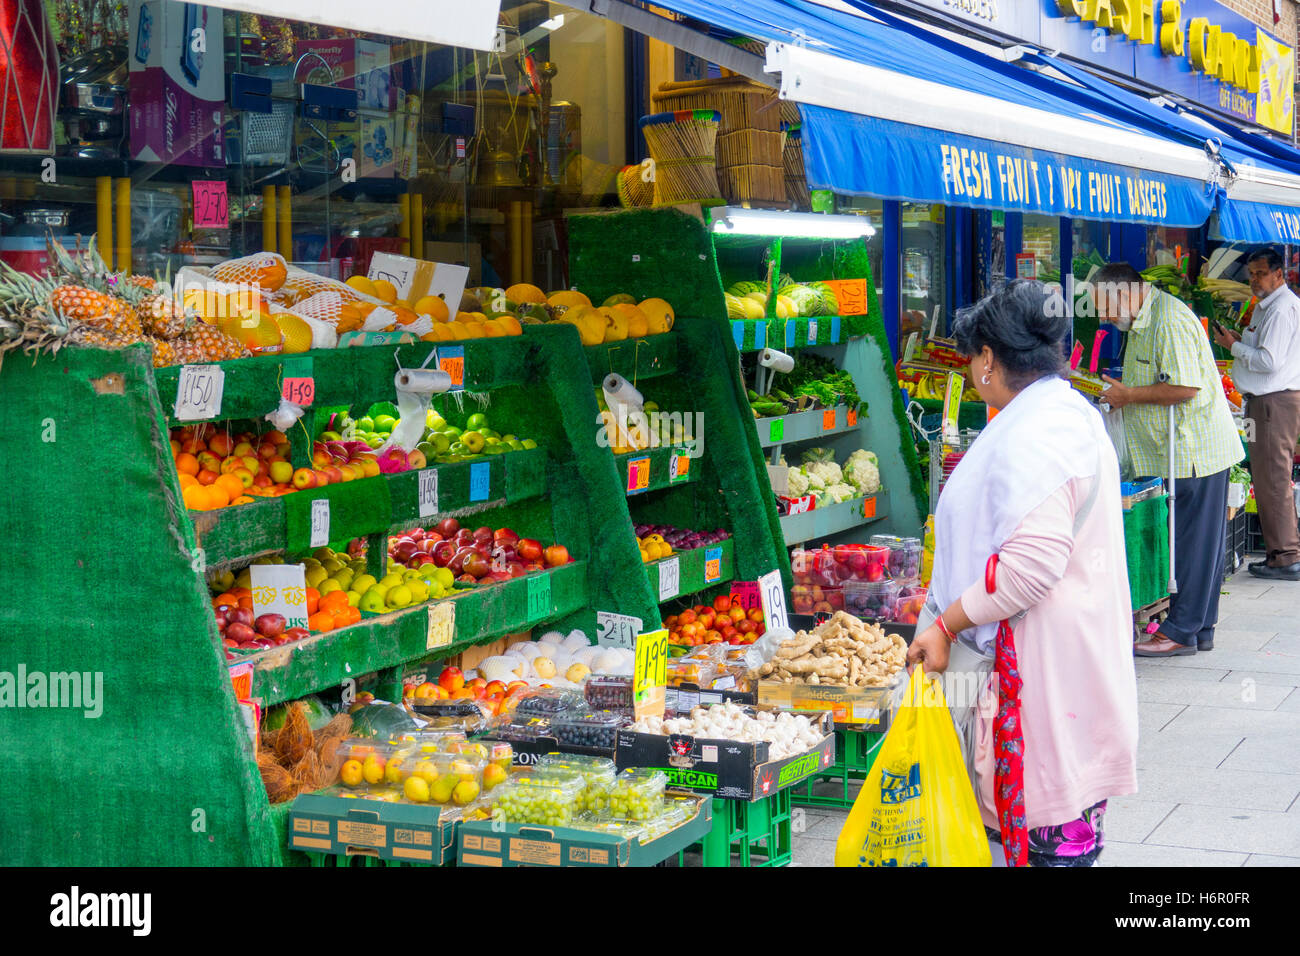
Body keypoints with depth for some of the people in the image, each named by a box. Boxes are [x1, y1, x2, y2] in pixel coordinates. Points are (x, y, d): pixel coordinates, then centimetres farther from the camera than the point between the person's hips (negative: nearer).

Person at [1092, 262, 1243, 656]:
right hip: (1182, 453, 10)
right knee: (1197, 541, 13)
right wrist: (1120, 391, 12)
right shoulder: (1142, 322, 14)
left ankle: (1180, 632, 2)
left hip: (1195, 452, -10)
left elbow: (1185, 388, -25)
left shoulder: (1170, 321, -19)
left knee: (1191, 541, -4)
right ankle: (1200, 630, 20)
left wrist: (1129, 395, -16)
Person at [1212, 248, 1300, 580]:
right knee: (1268, 478, 12)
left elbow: (1270, 362, -21)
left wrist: (1234, 346, -10)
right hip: (1266, 400, 11)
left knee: (1272, 479, -9)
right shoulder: (1267, 306, 19)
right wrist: (1243, 342, 11)